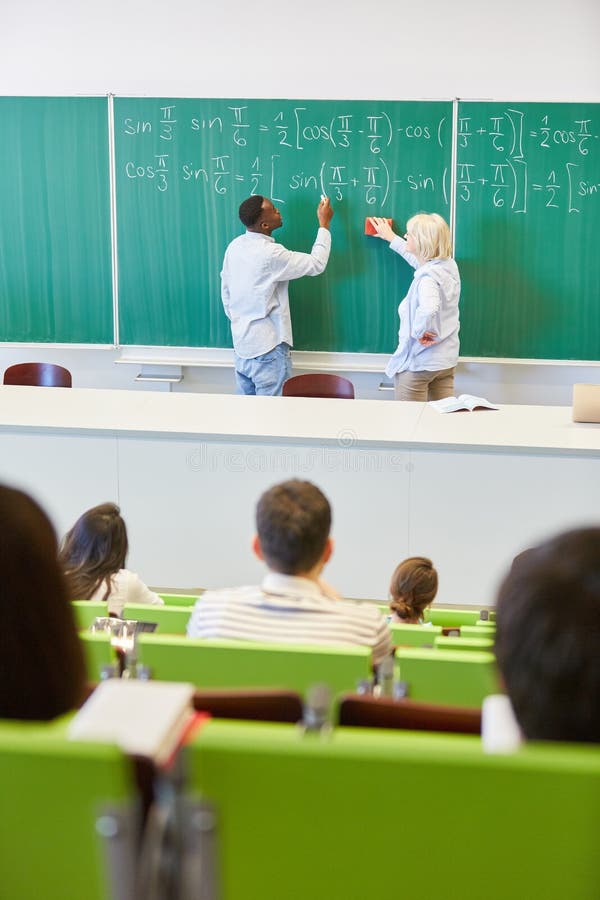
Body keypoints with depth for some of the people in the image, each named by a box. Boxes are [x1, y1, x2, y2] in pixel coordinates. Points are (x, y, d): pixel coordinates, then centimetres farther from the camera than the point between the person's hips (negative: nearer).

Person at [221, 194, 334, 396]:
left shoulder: (235, 246, 2)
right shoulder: (270, 254, -21)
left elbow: (225, 290, 11)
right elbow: (316, 265, -15)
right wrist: (324, 224, -5)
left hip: (242, 343, 8)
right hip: (267, 348, -8)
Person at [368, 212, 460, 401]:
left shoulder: (428, 277, -23)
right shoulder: (449, 265, 3)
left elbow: (428, 309, -44)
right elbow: (420, 259, 25)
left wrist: (420, 331, -26)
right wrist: (392, 238, 34)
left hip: (417, 364, -8)